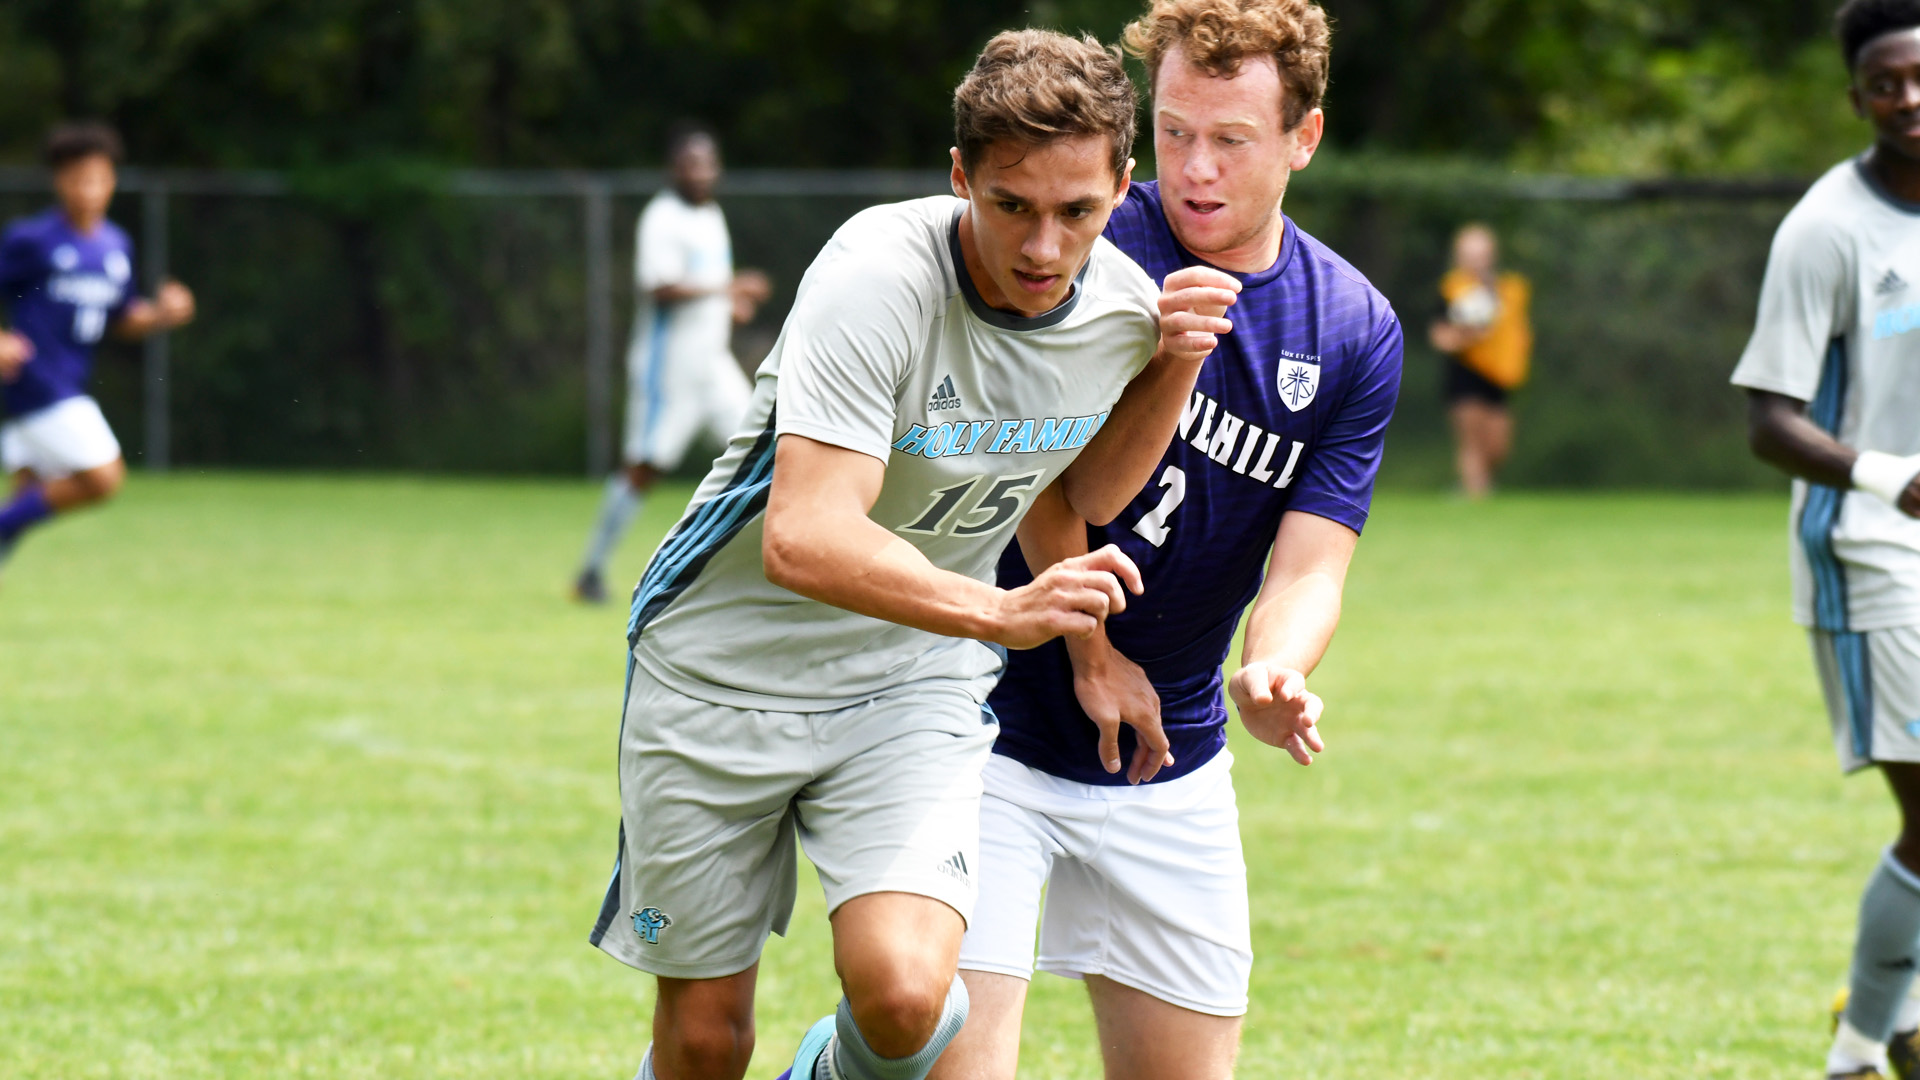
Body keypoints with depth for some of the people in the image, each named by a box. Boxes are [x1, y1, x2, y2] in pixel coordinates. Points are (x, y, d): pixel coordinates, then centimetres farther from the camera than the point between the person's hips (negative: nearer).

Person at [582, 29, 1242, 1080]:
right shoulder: (878, 276, -28)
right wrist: (1001, 613, -49)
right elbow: (801, 540, -37)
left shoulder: (1126, 307, -9)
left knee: (905, 995, -20)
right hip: (727, 668, -3)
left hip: (913, 681, 3)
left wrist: (1173, 365, -5)